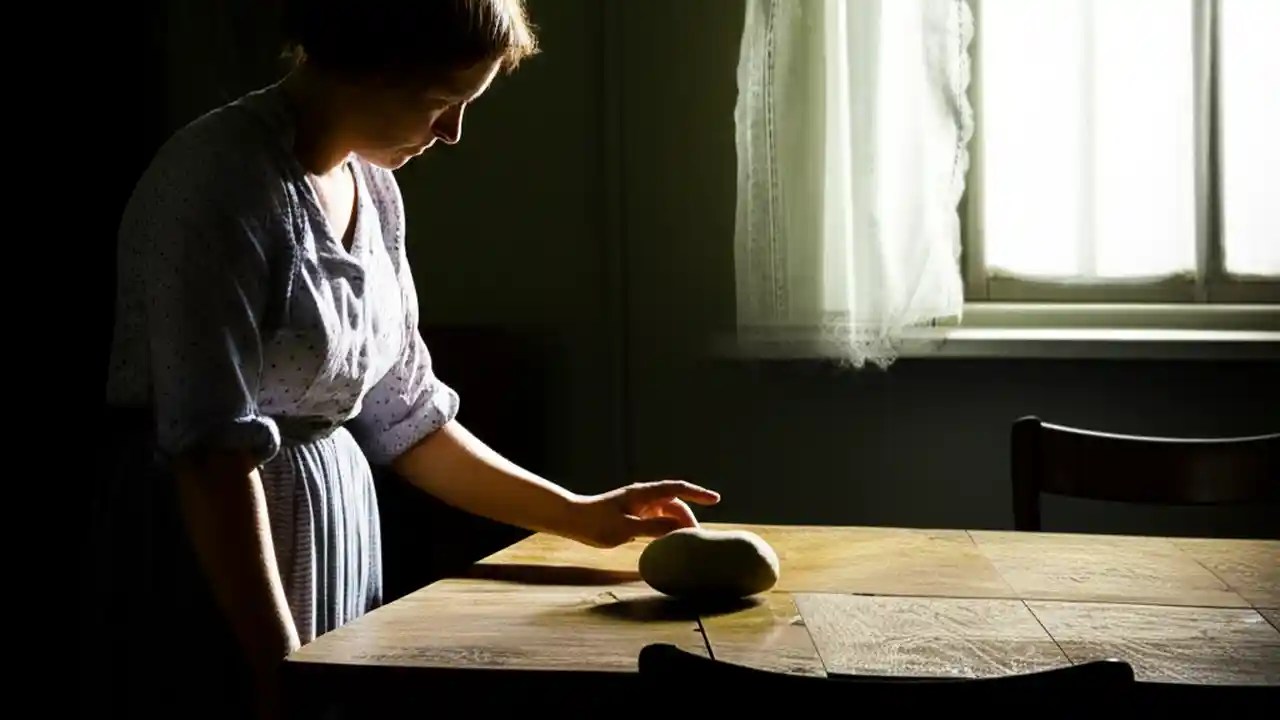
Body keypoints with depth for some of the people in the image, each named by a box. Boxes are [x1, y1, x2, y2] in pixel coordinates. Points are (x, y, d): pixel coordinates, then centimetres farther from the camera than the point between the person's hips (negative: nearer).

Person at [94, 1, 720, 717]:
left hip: (341, 526, 7)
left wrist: (579, 516, 10)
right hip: (226, 564, -7)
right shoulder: (220, 179, -18)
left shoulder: (374, 188, 7)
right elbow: (215, 452, -22)